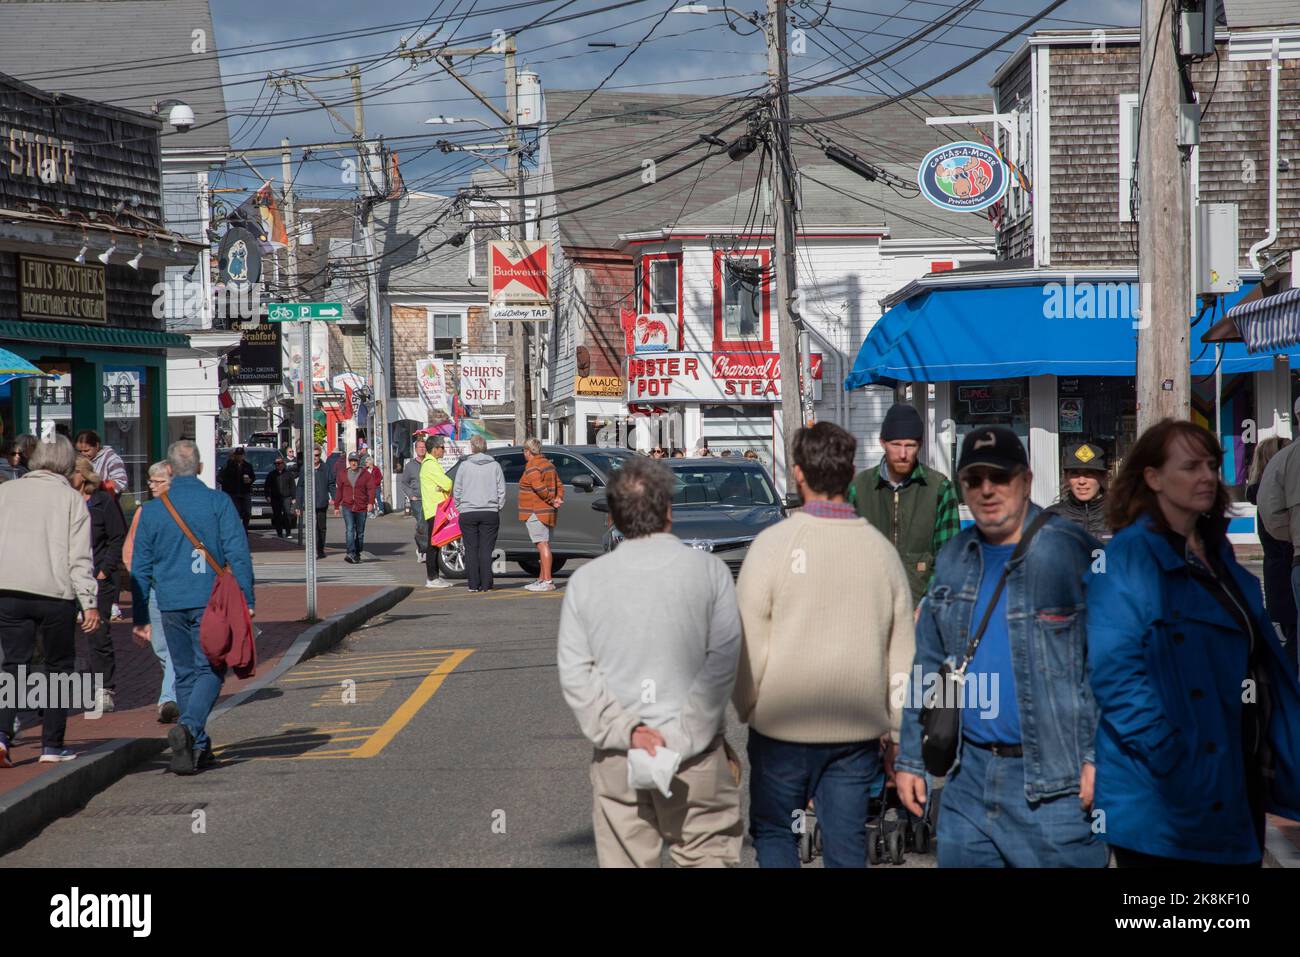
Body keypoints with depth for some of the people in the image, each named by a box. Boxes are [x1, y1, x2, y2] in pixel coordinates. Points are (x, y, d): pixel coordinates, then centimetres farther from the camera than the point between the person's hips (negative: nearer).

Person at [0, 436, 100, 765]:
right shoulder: (71, 498, 1)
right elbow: (80, 557, -5)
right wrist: (90, 603, -6)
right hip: (55, 593, -2)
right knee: (59, 667, 10)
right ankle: (52, 745, 10)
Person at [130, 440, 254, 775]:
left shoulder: (151, 510, 6)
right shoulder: (219, 503, -3)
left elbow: (140, 568, 9)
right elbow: (238, 554, -8)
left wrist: (140, 618, 14)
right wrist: (246, 600, -4)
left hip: (171, 605, 3)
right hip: (210, 600, -3)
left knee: (185, 673, 13)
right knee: (210, 670, 2)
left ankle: (198, 747, 14)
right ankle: (187, 727, -22)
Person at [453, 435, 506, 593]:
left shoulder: (465, 465, -1)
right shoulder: (495, 466, 1)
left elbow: (456, 491, 2)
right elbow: (501, 490, 2)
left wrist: (460, 507, 13)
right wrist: (498, 507, 12)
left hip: (468, 513, -1)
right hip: (490, 513, 1)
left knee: (471, 550, 4)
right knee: (486, 550, 3)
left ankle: (474, 584, 3)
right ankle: (486, 584, 0)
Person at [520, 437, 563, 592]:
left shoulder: (532, 467, -13)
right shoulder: (548, 464, 18)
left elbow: (539, 488, -25)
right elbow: (559, 486, 15)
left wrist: (552, 500, -12)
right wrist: (559, 498, -1)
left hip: (536, 512, -10)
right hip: (548, 512, 10)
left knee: (542, 545, -12)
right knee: (545, 545, 15)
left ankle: (547, 582, -16)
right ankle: (542, 579, 23)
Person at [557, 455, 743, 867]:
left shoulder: (586, 580, 3)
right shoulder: (709, 570, -3)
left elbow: (575, 674, -3)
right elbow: (723, 663, -11)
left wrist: (626, 731, -8)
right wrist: (681, 737, -12)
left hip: (616, 761, 2)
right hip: (697, 757, -2)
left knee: (623, 861, 9)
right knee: (708, 857, 7)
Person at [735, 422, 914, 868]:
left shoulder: (773, 543, -10)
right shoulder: (880, 548, 2)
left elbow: (749, 641, -9)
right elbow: (901, 652, 5)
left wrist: (744, 707, 5)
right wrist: (897, 732, 13)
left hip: (783, 725, -3)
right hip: (859, 729, 3)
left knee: (773, 831, 13)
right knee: (847, 843, 8)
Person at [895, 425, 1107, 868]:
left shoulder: (1074, 551, -8)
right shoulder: (953, 559, 12)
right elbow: (927, 666, 17)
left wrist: (1099, 757, -17)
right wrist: (910, 758, 14)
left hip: (1055, 786, -6)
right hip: (969, 778, 6)